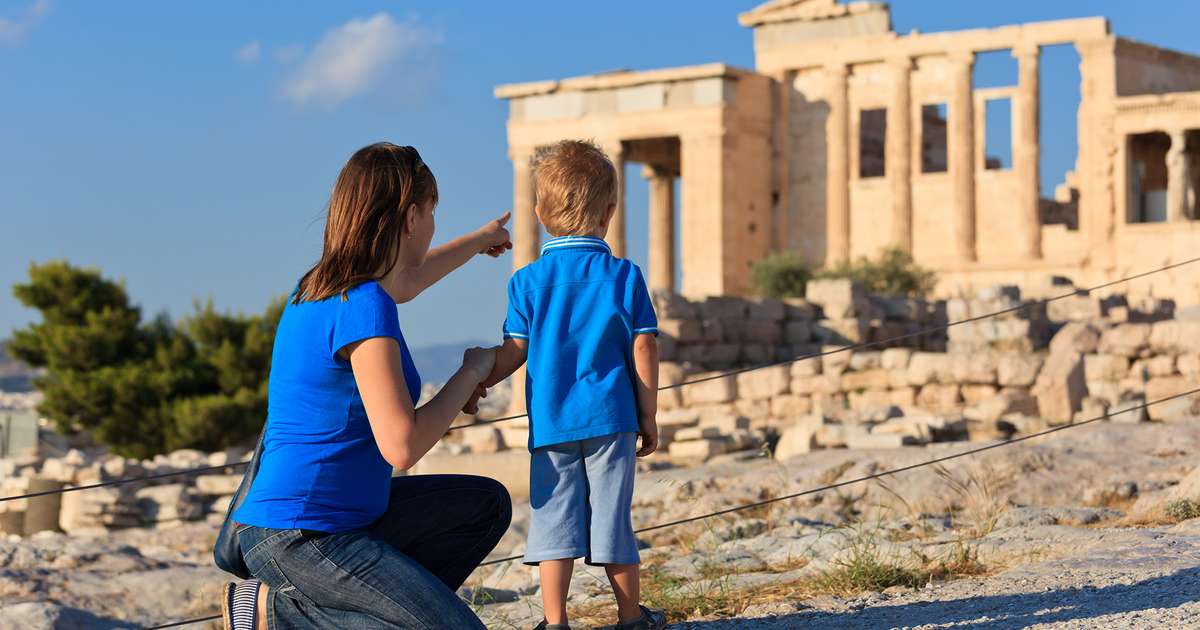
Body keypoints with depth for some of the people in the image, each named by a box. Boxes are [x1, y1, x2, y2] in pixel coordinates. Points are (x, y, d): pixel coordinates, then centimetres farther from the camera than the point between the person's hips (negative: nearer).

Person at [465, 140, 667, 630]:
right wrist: (648, 416, 7)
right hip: (610, 417, 0)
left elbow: (513, 351, 2)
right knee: (612, 517, 7)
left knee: (555, 519, 3)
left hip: (551, 421, 0)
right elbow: (644, 349, 0)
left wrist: (476, 384, 18)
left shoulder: (528, 282, 1)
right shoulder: (624, 276, 1)